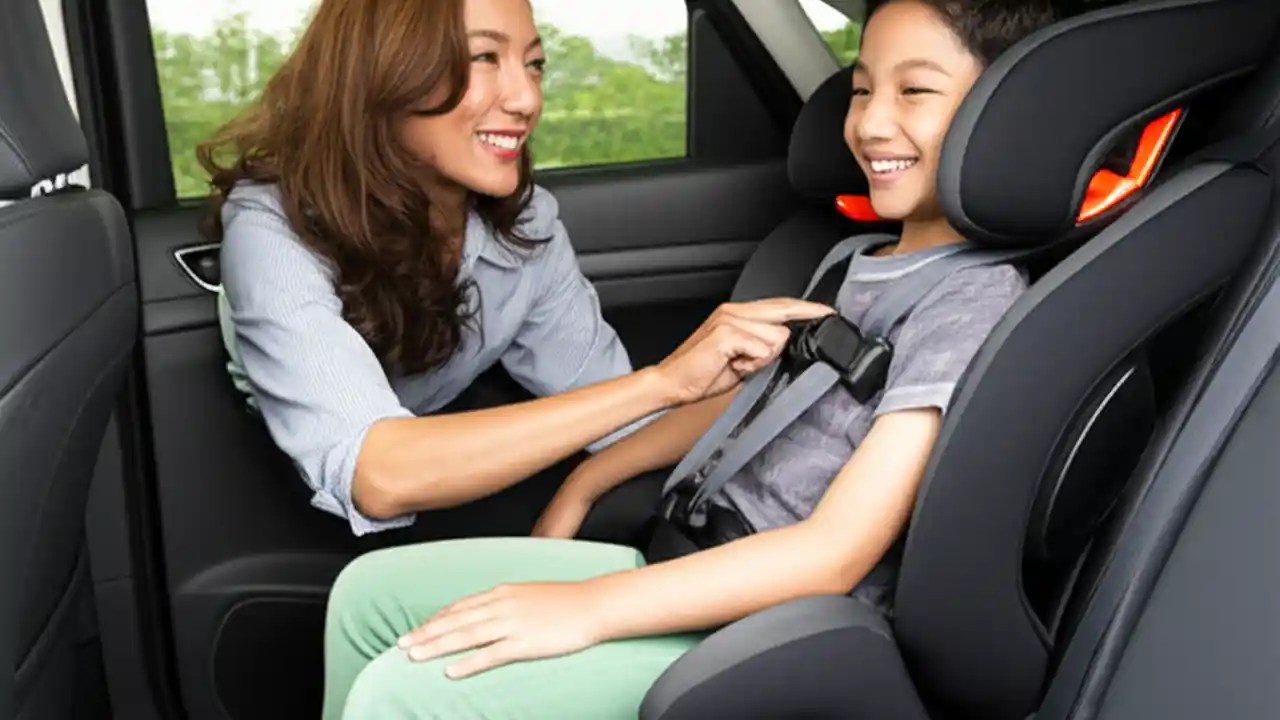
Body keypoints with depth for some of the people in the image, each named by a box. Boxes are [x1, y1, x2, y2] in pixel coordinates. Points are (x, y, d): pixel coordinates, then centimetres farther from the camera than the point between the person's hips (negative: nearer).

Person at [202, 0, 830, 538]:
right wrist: (662, 381, -44)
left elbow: (615, 418, -11)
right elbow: (376, 476, -41)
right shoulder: (274, 224, -28)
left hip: (443, 517, 4)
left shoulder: (526, 222, -13)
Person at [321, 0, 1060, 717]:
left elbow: (837, 553, -24)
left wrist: (584, 609, -26)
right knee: (372, 593, 5)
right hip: (700, 567, 9)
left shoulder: (979, 301, -18)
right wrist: (583, 486, 16)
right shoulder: (858, 264, 9)